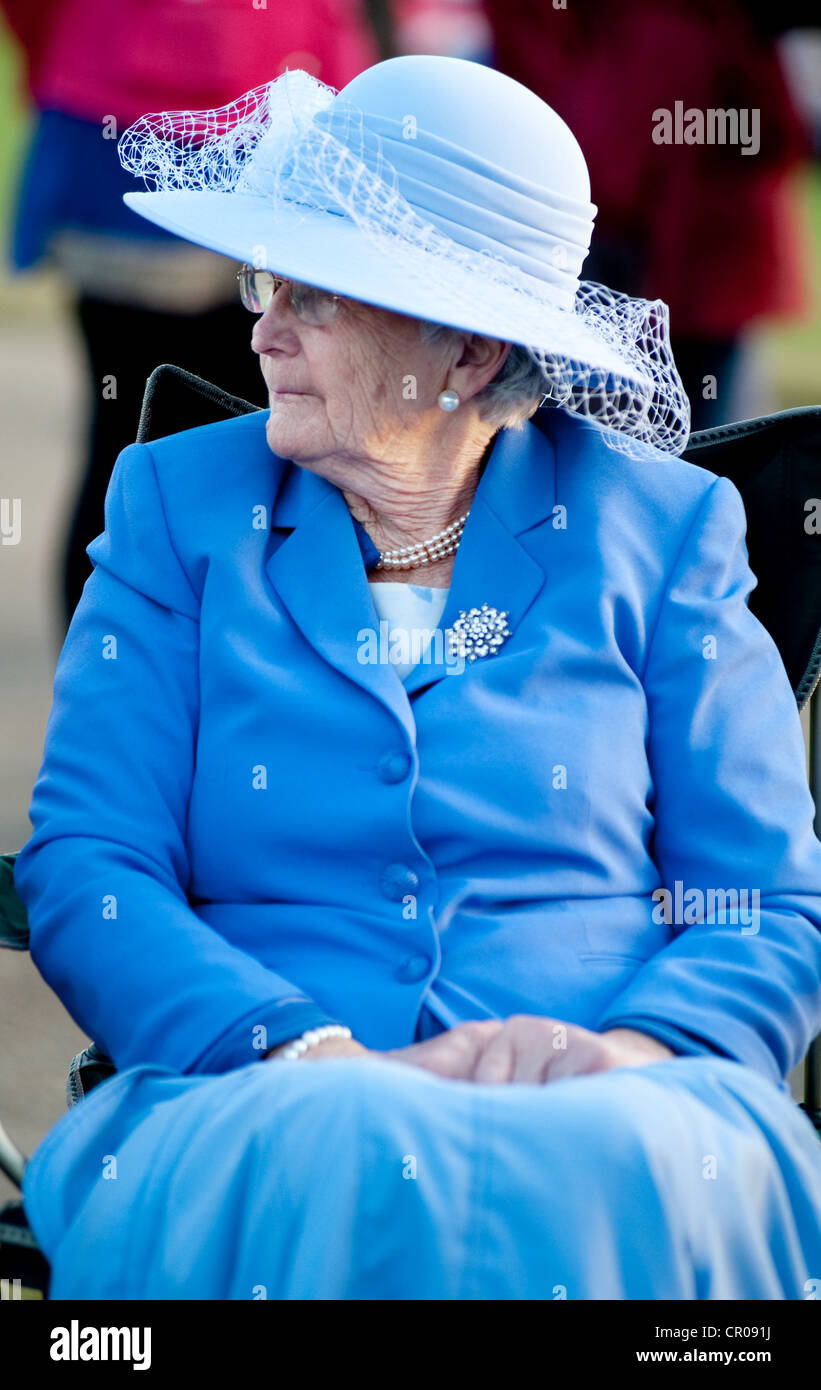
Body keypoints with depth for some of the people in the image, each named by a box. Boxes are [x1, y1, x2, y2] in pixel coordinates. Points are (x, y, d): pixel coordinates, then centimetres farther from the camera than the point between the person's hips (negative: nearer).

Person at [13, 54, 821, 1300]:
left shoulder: (659, 529, 12)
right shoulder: (180, 505, 13)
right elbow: (83, 869, 3)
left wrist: (624, 1046, -15)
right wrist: (314, 1056, -15)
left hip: (611, 1114, 1)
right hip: (261, 1106, -1)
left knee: (613, 1184, -36)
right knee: (343, 1178, -38)